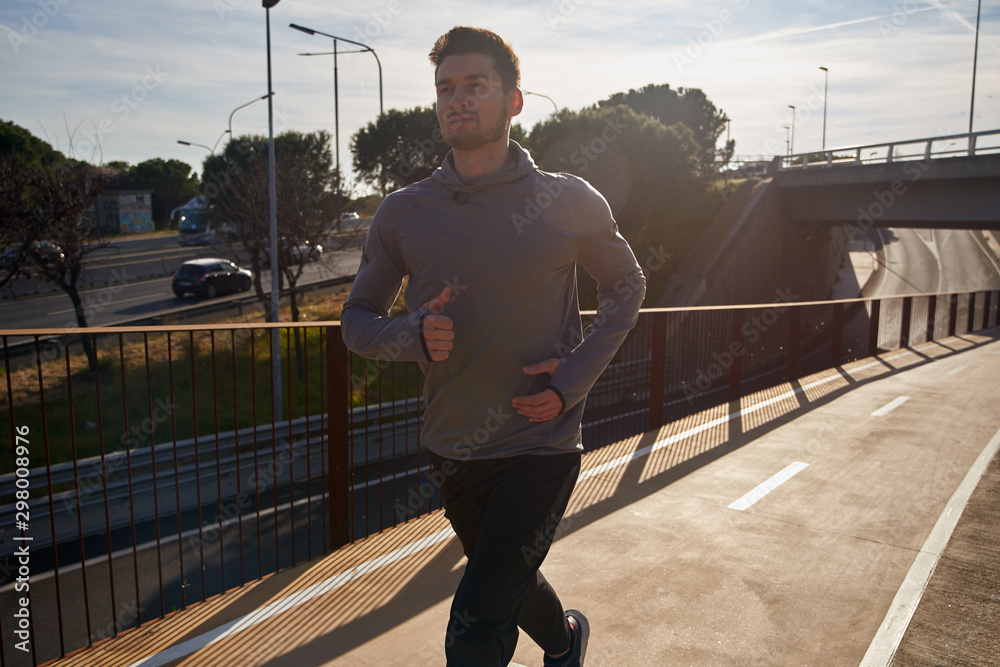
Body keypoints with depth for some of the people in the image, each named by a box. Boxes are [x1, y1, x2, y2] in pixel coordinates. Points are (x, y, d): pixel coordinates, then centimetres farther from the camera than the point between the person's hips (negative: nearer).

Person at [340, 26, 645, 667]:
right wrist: (413, 335, -20)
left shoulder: (569, 202, -8)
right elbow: (358, 320, 4)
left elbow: (627, 285, 6)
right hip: (454, 449, 4)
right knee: (510, 579, 27)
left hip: (542, 446, -4)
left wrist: (575, 376, -9)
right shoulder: (403, 213, -3)